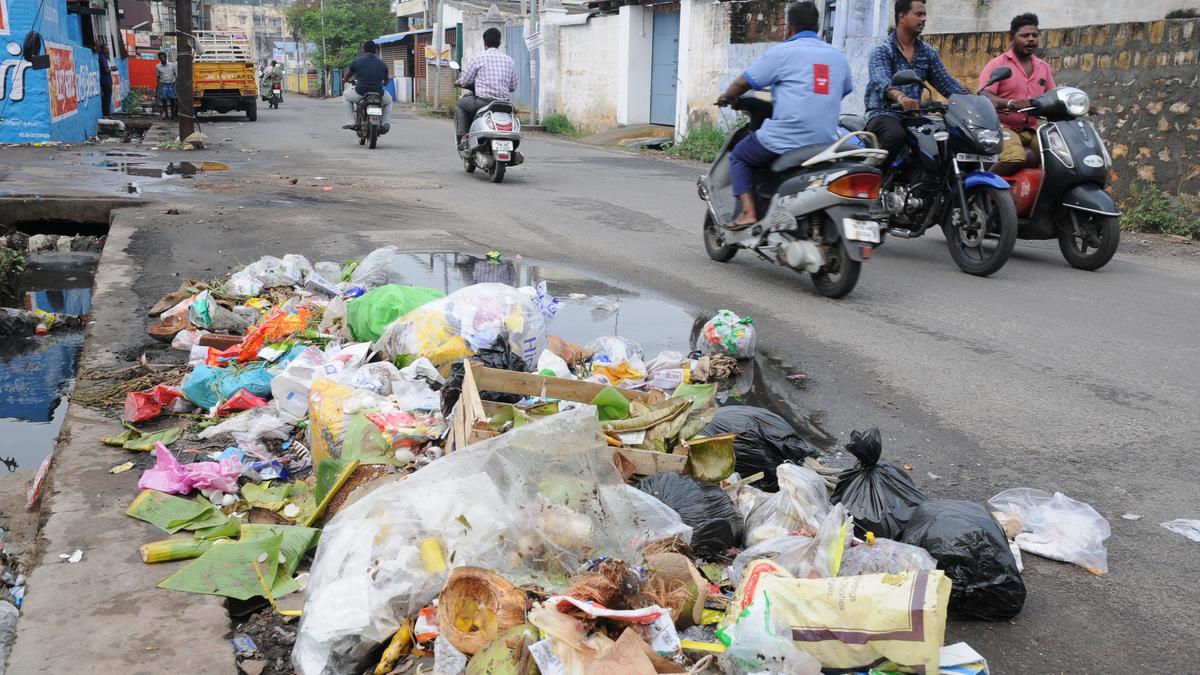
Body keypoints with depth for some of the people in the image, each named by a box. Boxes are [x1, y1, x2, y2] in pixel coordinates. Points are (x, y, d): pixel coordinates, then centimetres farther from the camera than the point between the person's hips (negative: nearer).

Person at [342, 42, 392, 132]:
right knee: (388, 101, 35)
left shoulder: (357, 61, 2)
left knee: (346, 95, 30)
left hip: (360, 94, -2)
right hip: (378, 94, 2)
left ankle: (350, 122, 18)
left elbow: (347, 77, 15)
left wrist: (346, 80, 40)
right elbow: (386, 81, 24)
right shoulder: (382, 63, 9)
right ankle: (386, 123, 13)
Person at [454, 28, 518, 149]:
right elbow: (513, 87, 13)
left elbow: (466, 80, 2)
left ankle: (463, 137, 11)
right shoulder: (509, 59, 9)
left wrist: (458, 82, 26)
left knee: (461, 104, 23)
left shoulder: (479, 57, -3)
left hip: (484, 100, -4)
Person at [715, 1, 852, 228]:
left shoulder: (782, 52, -3)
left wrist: (726, 97, 20)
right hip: (825, 143, 6)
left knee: (738, 157, 15)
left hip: (786, 139, -5)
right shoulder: (838, 57, 14)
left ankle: (748, 211, -2)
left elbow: (743, 83, 0)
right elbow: (844, 90, 29)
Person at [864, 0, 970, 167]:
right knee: (896, 136, -39)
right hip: (884, 113, -6)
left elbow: (947, 83, 11)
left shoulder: (928, 52, 16)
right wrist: (900, 97, -45)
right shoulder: (882, 51, -3)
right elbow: (881, 81, -23)